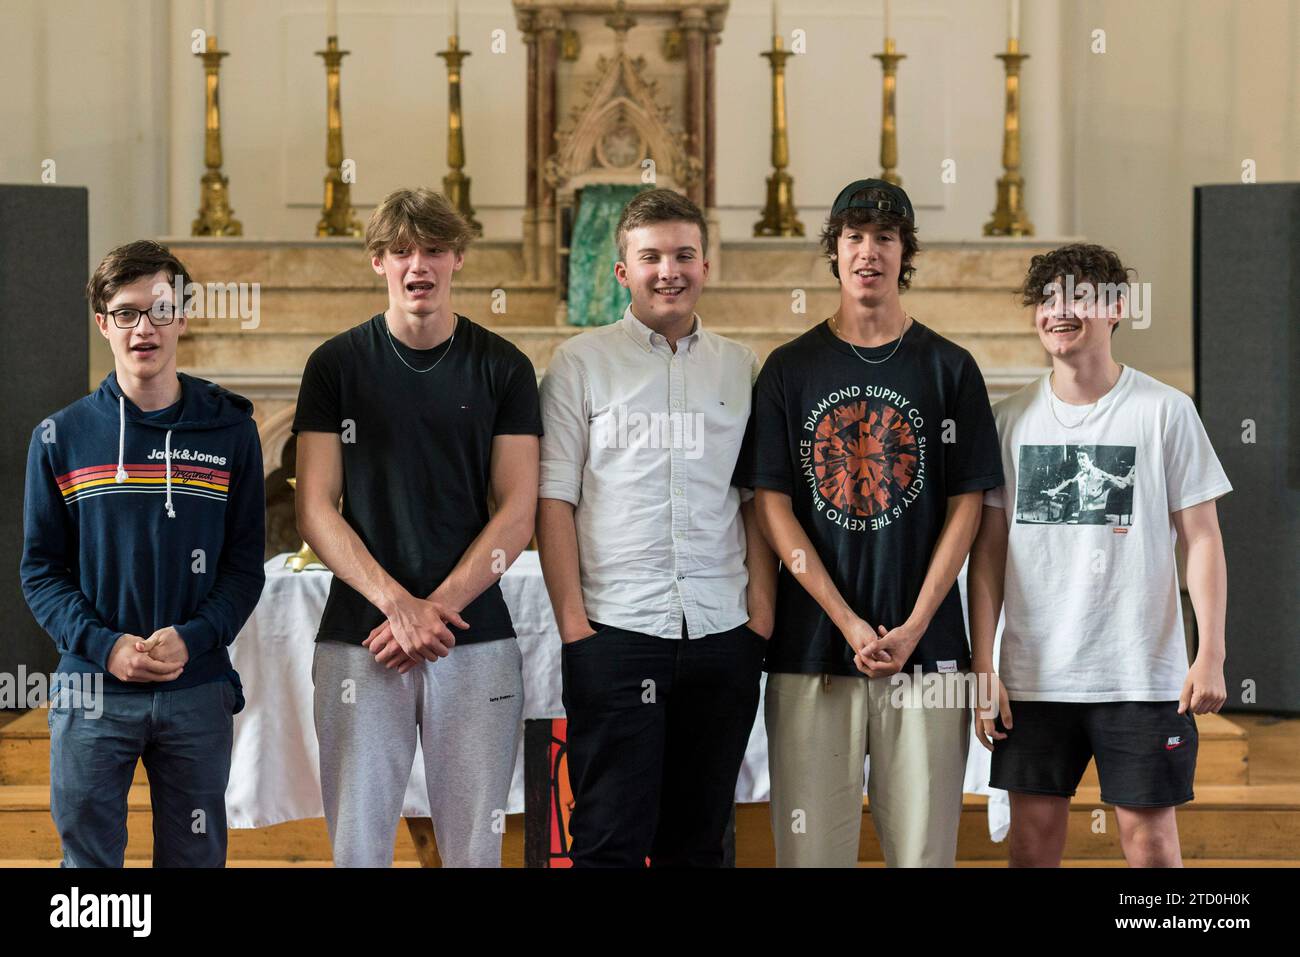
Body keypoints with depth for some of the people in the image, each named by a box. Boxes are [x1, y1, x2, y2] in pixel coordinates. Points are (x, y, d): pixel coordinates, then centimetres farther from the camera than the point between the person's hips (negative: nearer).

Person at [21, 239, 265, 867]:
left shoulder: (230, 431, 4)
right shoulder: (62, 438, 3)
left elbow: (245, 565, 3)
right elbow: (42, 571, 3)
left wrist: (192, 638, -14)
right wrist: (106, 645, -13)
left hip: (199, 693, 1)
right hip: (93, 694, 0)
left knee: (196, 857, 9)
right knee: (87, 856, 4)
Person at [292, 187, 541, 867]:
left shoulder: (503, 369, 6)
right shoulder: (337, 365, 6)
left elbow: (517, 513, 1)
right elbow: (315, 509, 0)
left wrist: (436, 608, -11)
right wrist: (398, 604, -12)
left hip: (476, 639, 0)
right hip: (357, 642, 0)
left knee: (474, 845, 3)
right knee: (357, 843, 1)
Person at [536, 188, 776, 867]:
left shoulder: (740, 369, 12)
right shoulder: (581, 363, 4)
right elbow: (555, 499, 0)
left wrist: (762, 608, 3)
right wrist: (571, 618, -8)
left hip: (724, 634, 3)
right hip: (615, 632, -3)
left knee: (699, 836, 10)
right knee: (610, 835, -4)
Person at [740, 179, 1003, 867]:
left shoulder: (949, 368, 7)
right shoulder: (790, 368, 7)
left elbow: (965, 508, 4)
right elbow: (772, 506, 1)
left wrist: (914, 628, -8)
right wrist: (849, 623, -9)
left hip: (924, 648, 0)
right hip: (811, 647, 0)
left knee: (922, 841, 0)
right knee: (811, 842, 0)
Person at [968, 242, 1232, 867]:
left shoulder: (1164, 411, -1)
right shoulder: (1010, 419, 5)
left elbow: (1201, 538, -1)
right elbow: (988, 550, 7)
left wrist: (1211, 654, -9)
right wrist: (983, 666, 1)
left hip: (1143, 675, -2)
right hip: (1033, 675, 2)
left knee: (1150, 840, 0)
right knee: (1033, 840, 7)